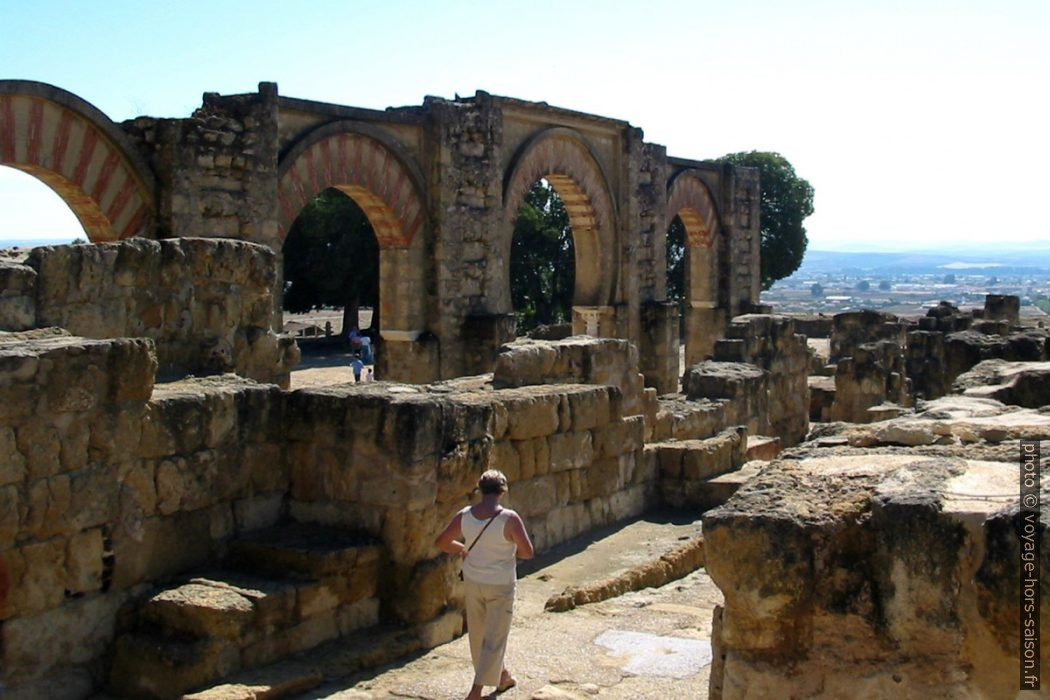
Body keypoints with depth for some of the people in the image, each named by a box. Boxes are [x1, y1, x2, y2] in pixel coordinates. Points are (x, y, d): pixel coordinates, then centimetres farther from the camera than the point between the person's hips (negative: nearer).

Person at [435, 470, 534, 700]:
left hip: (472, 582, 5)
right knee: (494, 638, 6)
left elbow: (440, 542, 1)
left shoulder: (464, 516, -8)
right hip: (500, 586, -5)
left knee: (478, 633, 22)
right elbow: (528, 552, -16)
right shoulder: (509, 519, -21)